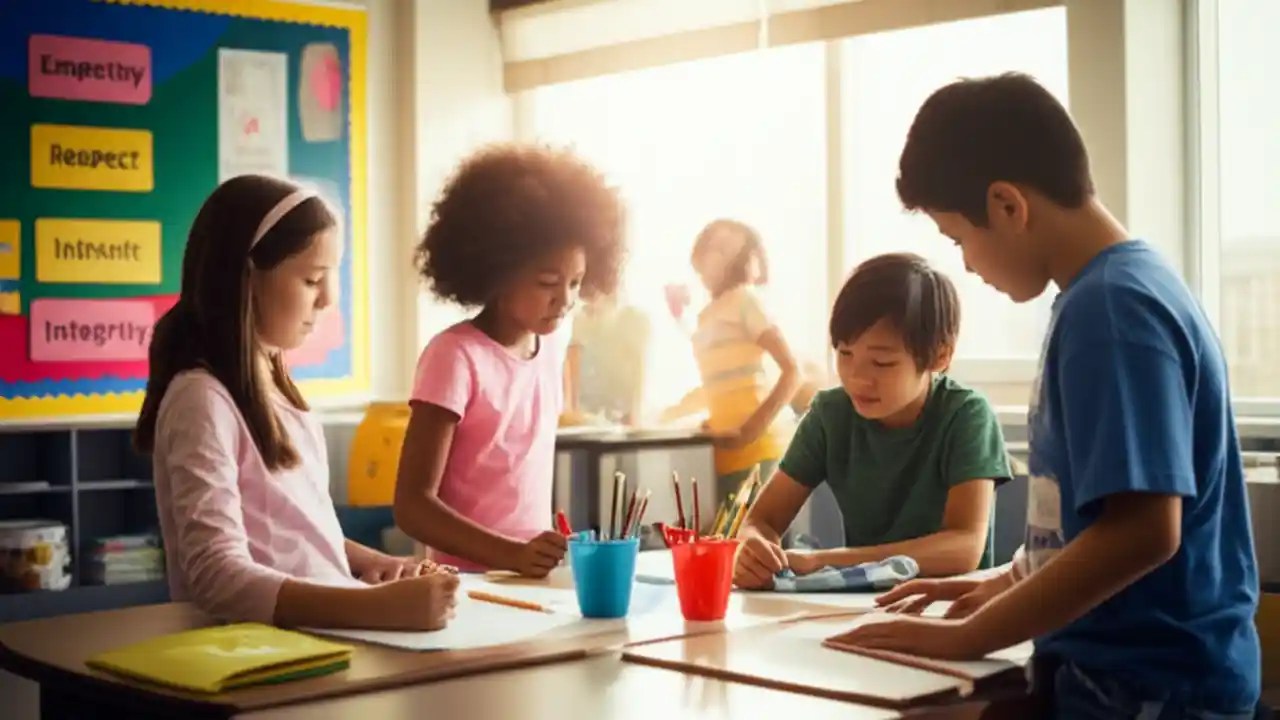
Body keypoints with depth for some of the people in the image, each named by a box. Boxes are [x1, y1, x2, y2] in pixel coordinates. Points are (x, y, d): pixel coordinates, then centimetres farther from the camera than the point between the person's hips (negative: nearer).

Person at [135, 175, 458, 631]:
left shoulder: (268, 385, 12)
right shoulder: (203, 400, -14)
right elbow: (220, 578, -25)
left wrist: (373, 565, 4)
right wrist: (379, 605, -34)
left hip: (321, 627, 8)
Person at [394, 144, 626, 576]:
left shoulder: (551, 344, 7)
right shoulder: (455, 356, -11)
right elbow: (413, 504, -14)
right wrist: (512, 554, -24)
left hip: (532, 575, 5)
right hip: (468, 581, -5)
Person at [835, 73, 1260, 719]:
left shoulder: (1109, 308, -20)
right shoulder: (1122, 290, 10)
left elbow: (1143, 529, -27)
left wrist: (969, 636, -21)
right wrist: (1007, 585, 14)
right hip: (1123, 668, 9)